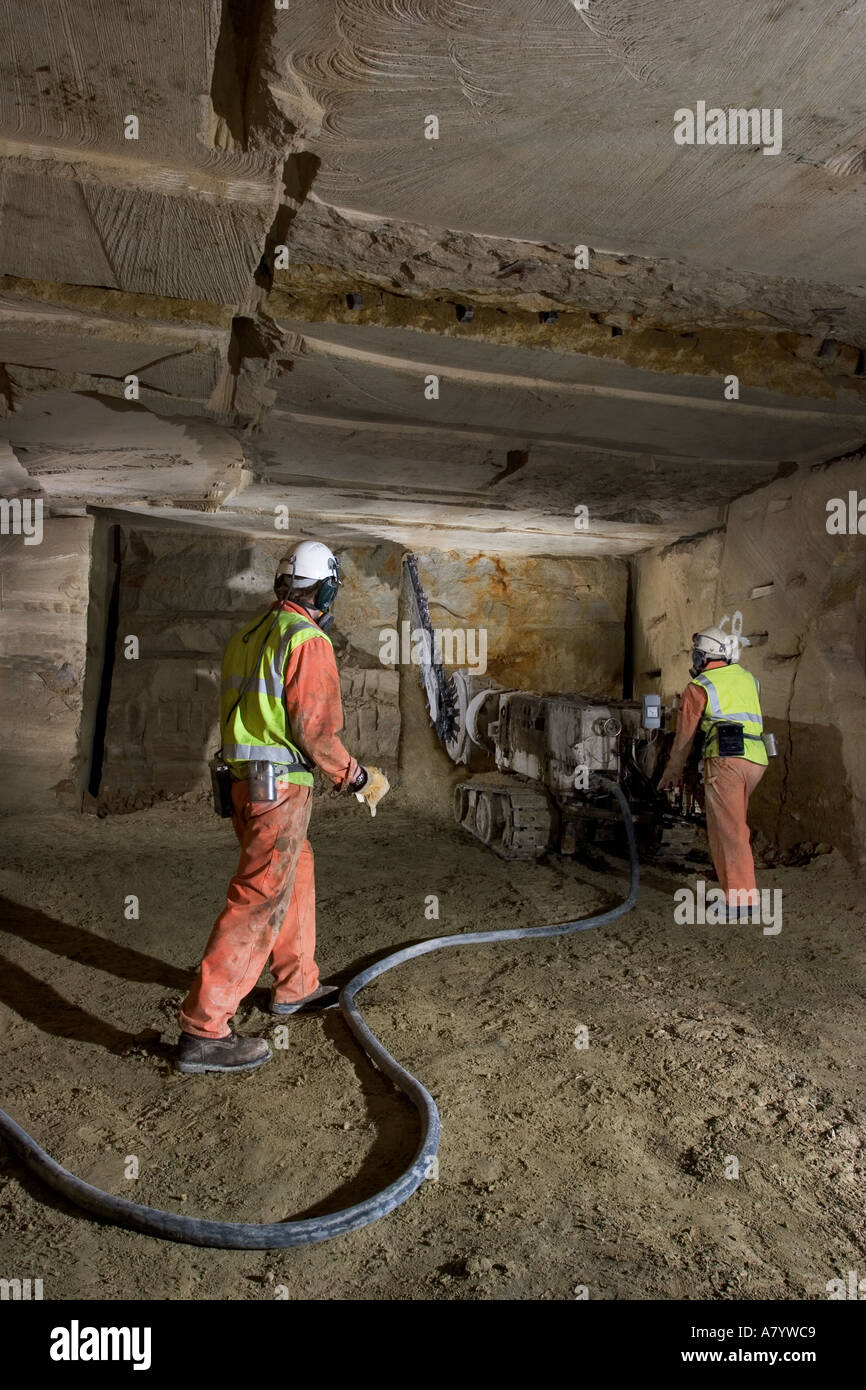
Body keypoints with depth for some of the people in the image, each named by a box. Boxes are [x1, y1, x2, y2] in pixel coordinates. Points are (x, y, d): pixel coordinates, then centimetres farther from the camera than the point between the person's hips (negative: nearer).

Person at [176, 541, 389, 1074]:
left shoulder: (250, 635, 15)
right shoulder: (308, 640, -13)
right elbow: (315, 729, -18)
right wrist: (358, 777, -5)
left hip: (246, 780, 10)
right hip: (280, 787, -10)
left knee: (297, 879, 22)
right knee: (259, 902, -6)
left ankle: (297, 985, 36)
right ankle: (203, 1030, -2)